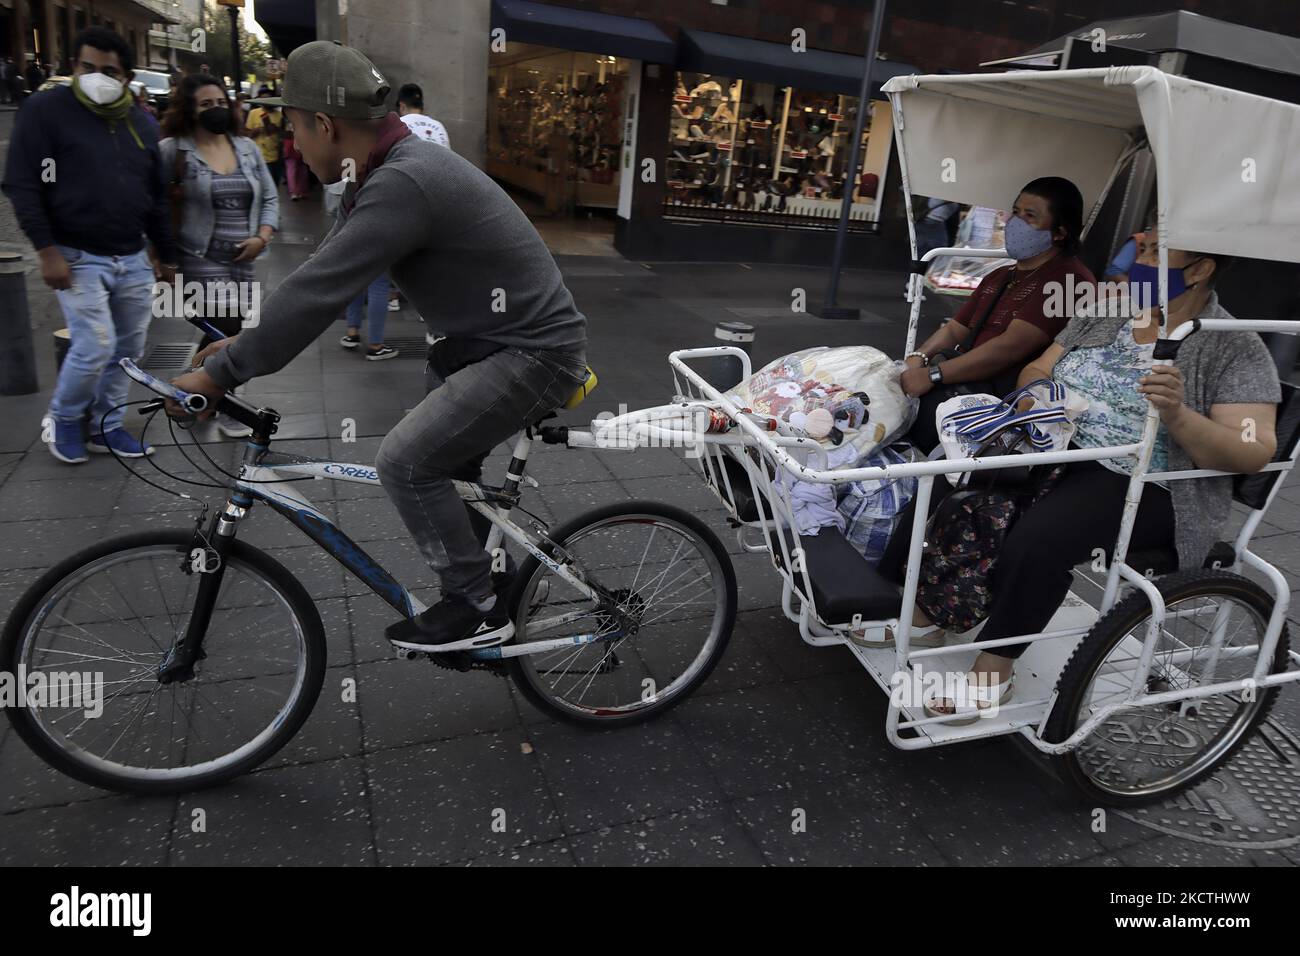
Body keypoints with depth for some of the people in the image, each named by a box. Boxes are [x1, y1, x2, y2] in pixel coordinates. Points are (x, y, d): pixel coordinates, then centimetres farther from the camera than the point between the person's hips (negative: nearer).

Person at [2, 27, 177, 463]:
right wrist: (47, 250, -16)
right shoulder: (46, 110, -5)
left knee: (128, 349, 8)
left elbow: (155, 195, 17)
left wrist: (167, 255, 15)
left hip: (133, 260, 5)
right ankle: (64, 417, 15)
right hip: (78, 259, -5)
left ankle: (106, 426, 24)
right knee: (96, 347, -12)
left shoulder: (139, 121, 12)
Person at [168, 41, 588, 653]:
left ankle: (476, 608, 1)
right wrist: (243, 343, 13)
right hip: (493, 340, 10)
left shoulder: (401, 184, -23)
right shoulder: (393, 168, 9)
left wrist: (219, 373, -16)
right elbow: (321, 274, 14)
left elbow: (317, 292, -25)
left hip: (533, 352, -10)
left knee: (404, 462, -15)